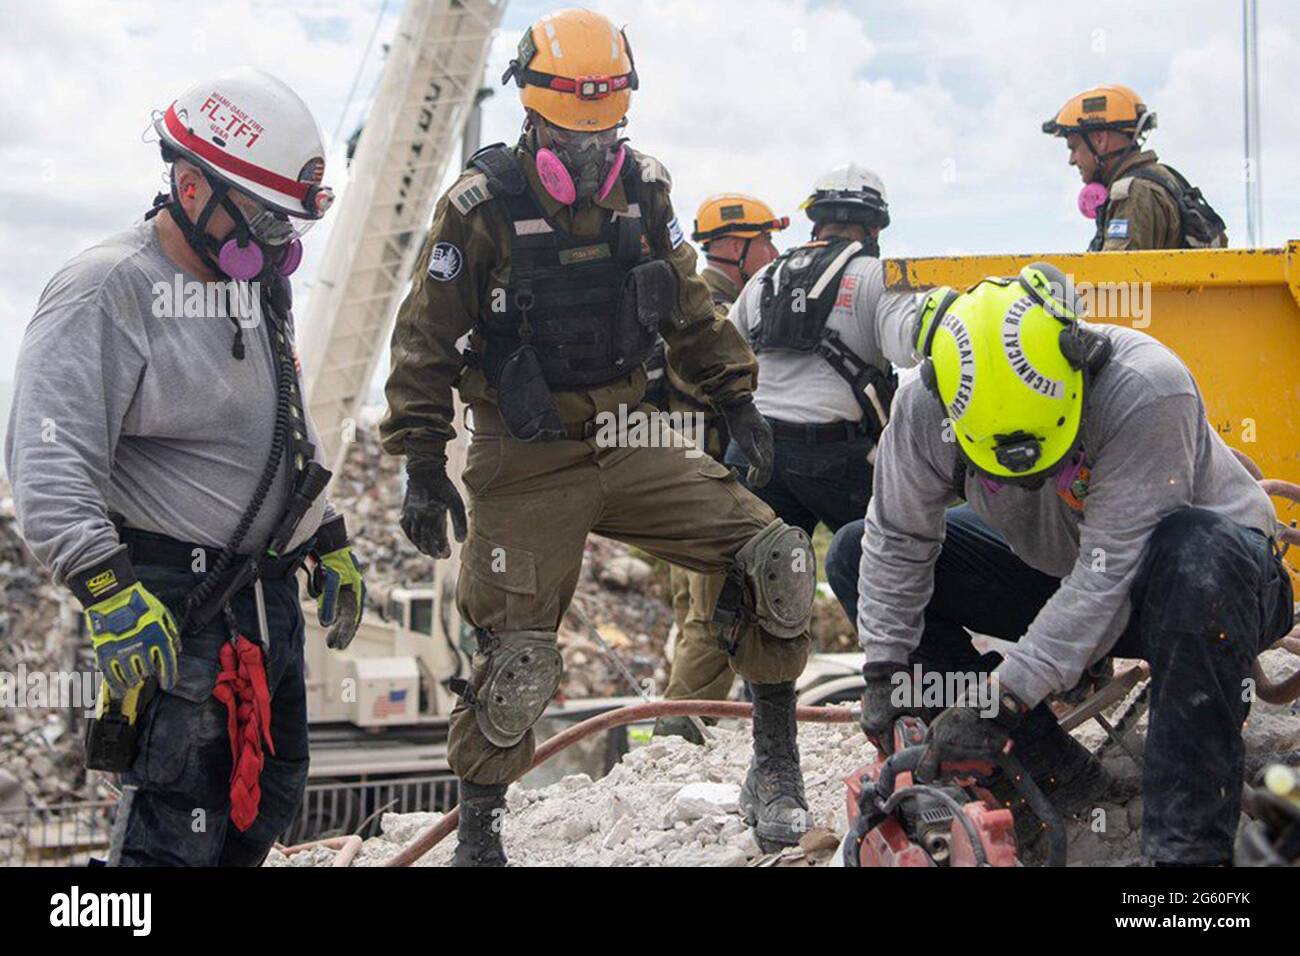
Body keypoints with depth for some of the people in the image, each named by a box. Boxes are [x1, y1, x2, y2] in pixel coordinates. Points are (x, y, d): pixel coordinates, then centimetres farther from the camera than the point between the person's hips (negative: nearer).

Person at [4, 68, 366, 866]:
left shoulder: (255, 288, 13)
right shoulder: (107, 292, -16)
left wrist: (330, 545, 28)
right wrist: (110, 593, -33)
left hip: (270, 592, 9)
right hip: (176, 608, -9)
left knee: (271, 799, 15)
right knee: (182, 827, -10)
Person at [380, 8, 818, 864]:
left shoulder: (643, 190, 4)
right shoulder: (482, 206, -11)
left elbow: (690, 312, 16)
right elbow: (425, 343, -7)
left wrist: (737, 401, 12)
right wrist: (422, 467, -10)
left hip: (630, 445, 4)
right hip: (526, 466, -4)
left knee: (777, 558, -8)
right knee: (517, 660, -4)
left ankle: (776, 760, 7)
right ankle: (479, 830, 18)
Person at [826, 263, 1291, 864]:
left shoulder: (1144, 391, -35)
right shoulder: (926, 407, -19)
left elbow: (1109, 573, -36)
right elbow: (898, 538, -7)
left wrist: (1005, 696, -36)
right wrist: (884, 668, -15)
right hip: (1051, 572, 6)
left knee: (1197, 551, -43)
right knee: (858, 556, -6)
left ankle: (1186, 847, -34)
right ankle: (1049, 769, -8)